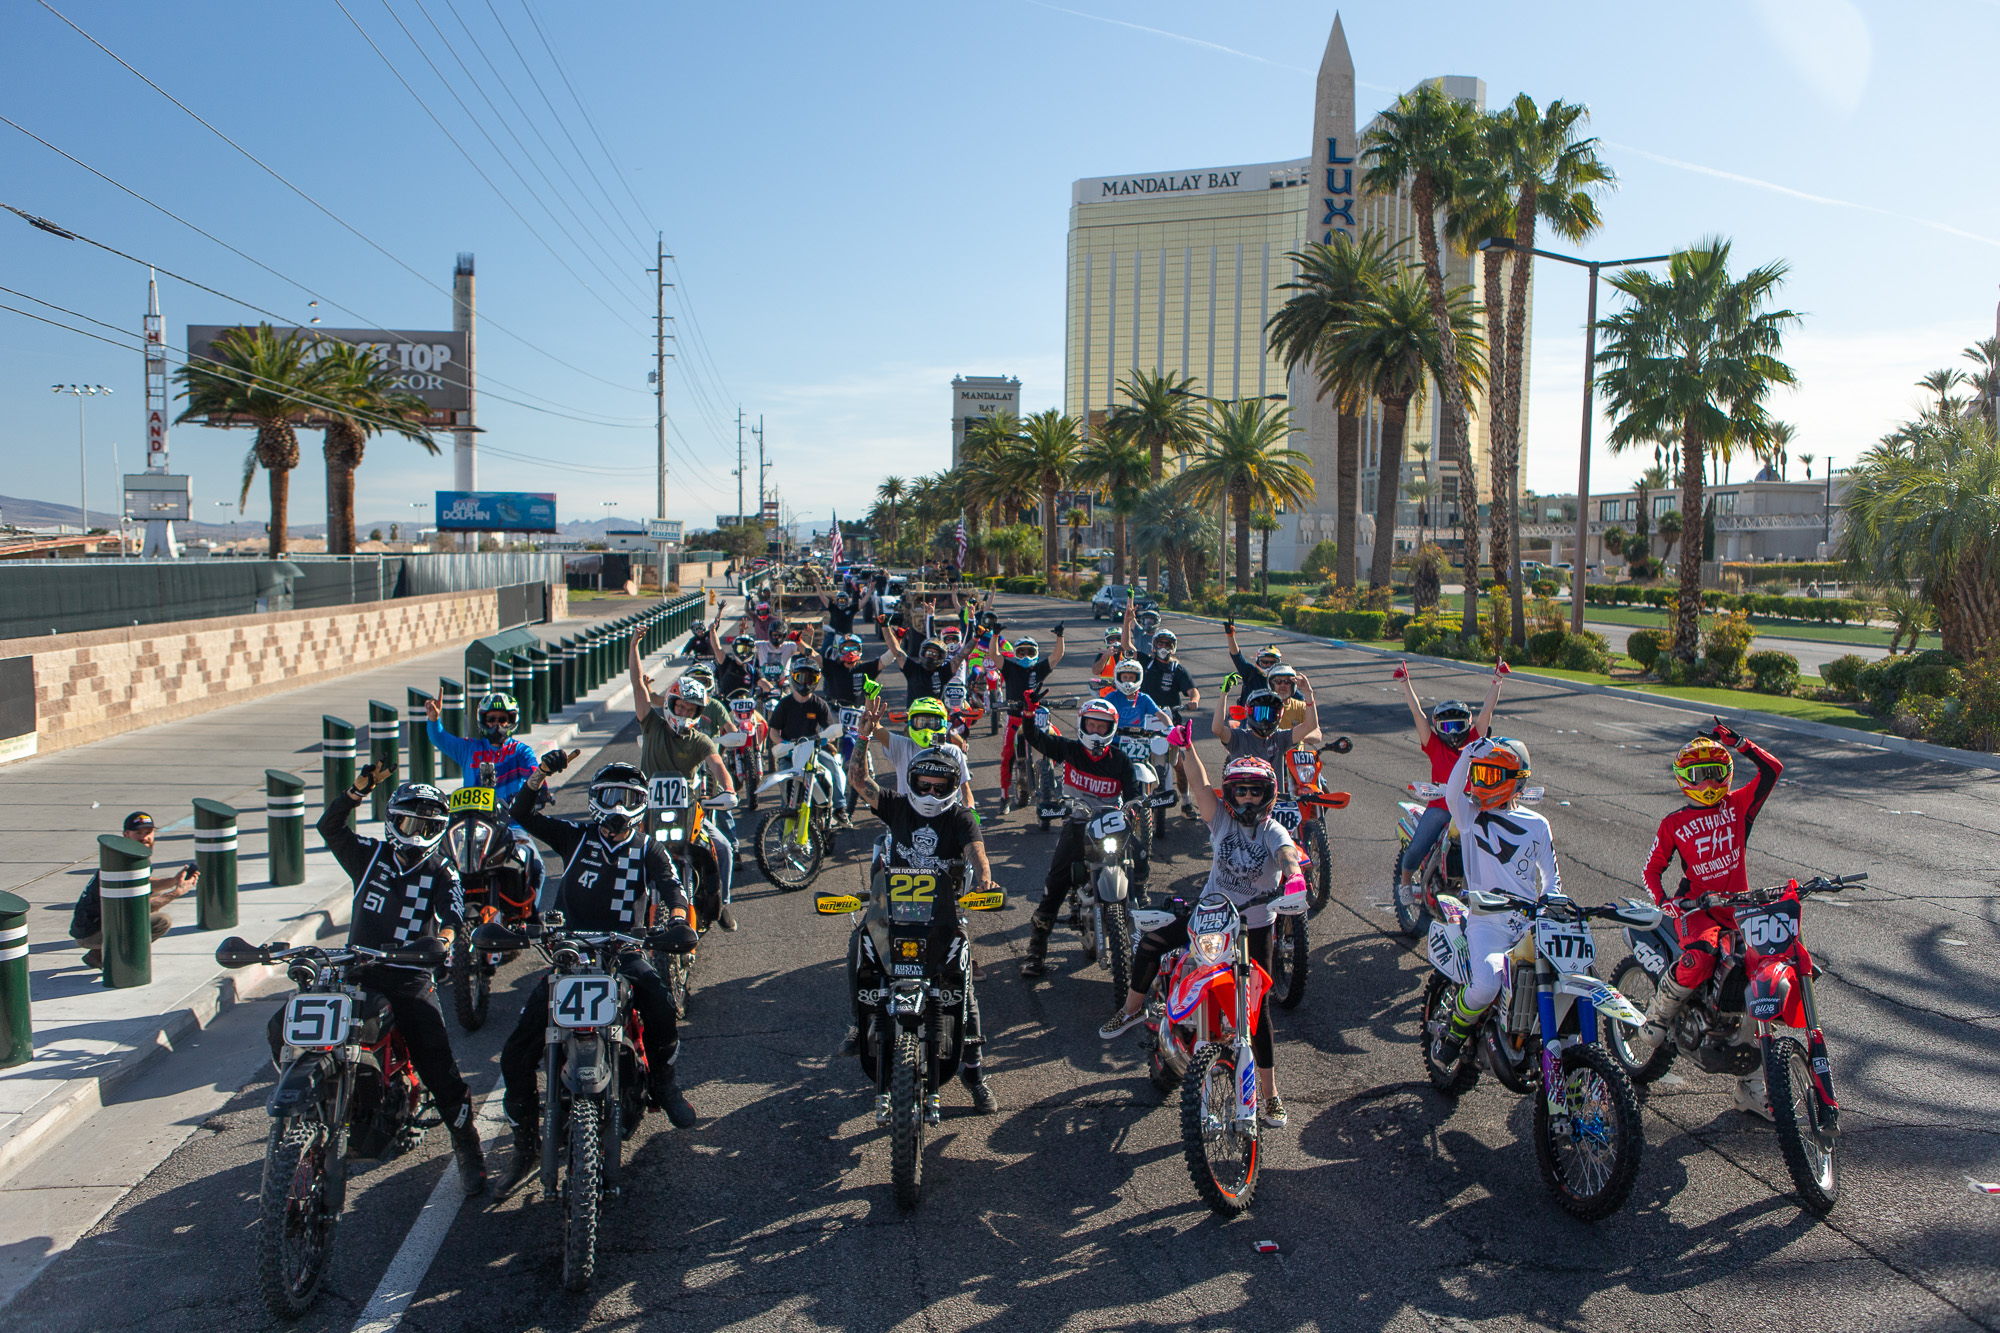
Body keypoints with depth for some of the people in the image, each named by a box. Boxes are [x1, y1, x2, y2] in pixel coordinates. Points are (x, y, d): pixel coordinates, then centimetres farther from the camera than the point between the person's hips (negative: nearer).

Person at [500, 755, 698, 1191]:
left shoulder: (648, 849, 6)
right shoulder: (576, 837, 8)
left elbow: (671, 885, -12)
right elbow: (523, 813, 0)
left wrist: (679, 921, -33)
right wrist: (542, 771, -15)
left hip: (625, 953, -1)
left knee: (660, 1001, -32)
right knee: (517, 1052, -12)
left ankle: (664, 1080, -3)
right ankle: (526, 1145, 3)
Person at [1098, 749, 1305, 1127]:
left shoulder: (1274, 833, -9)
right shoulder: (1221, 819, -3)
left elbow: (1288, 855, -30)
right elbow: (1200, 783, -16)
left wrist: (1294, 875, -53)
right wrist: (1186, 746, -28)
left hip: (1254, 926, -2)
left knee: (1257, 1006, -3)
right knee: (1151, 942, -11)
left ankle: (1269, 1092, 8)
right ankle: (1132, 1008, 15)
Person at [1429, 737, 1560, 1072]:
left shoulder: (1536, 825, 13)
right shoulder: (1469, 813, 6)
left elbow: (1550, 875, 16)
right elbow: (1452, 792, -17)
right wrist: (1470, 752, -31)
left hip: (1529, 921, 3)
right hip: (1486, 921, -3)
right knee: (1484, 987, -27)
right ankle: (1453, 1033, 4)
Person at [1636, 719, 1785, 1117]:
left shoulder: (1738, 805, 9)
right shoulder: (1674, 824, 5)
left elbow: (1773, 769, -1)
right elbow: (1652, 869, 6)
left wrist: (1739, 742, -6)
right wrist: (1665, 901, -11)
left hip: (1739, 910, 3)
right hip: (1696, 909, -3)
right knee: (1700, 960, -37)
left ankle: (1750, 1091, 10)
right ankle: (1657, 1014, -9)